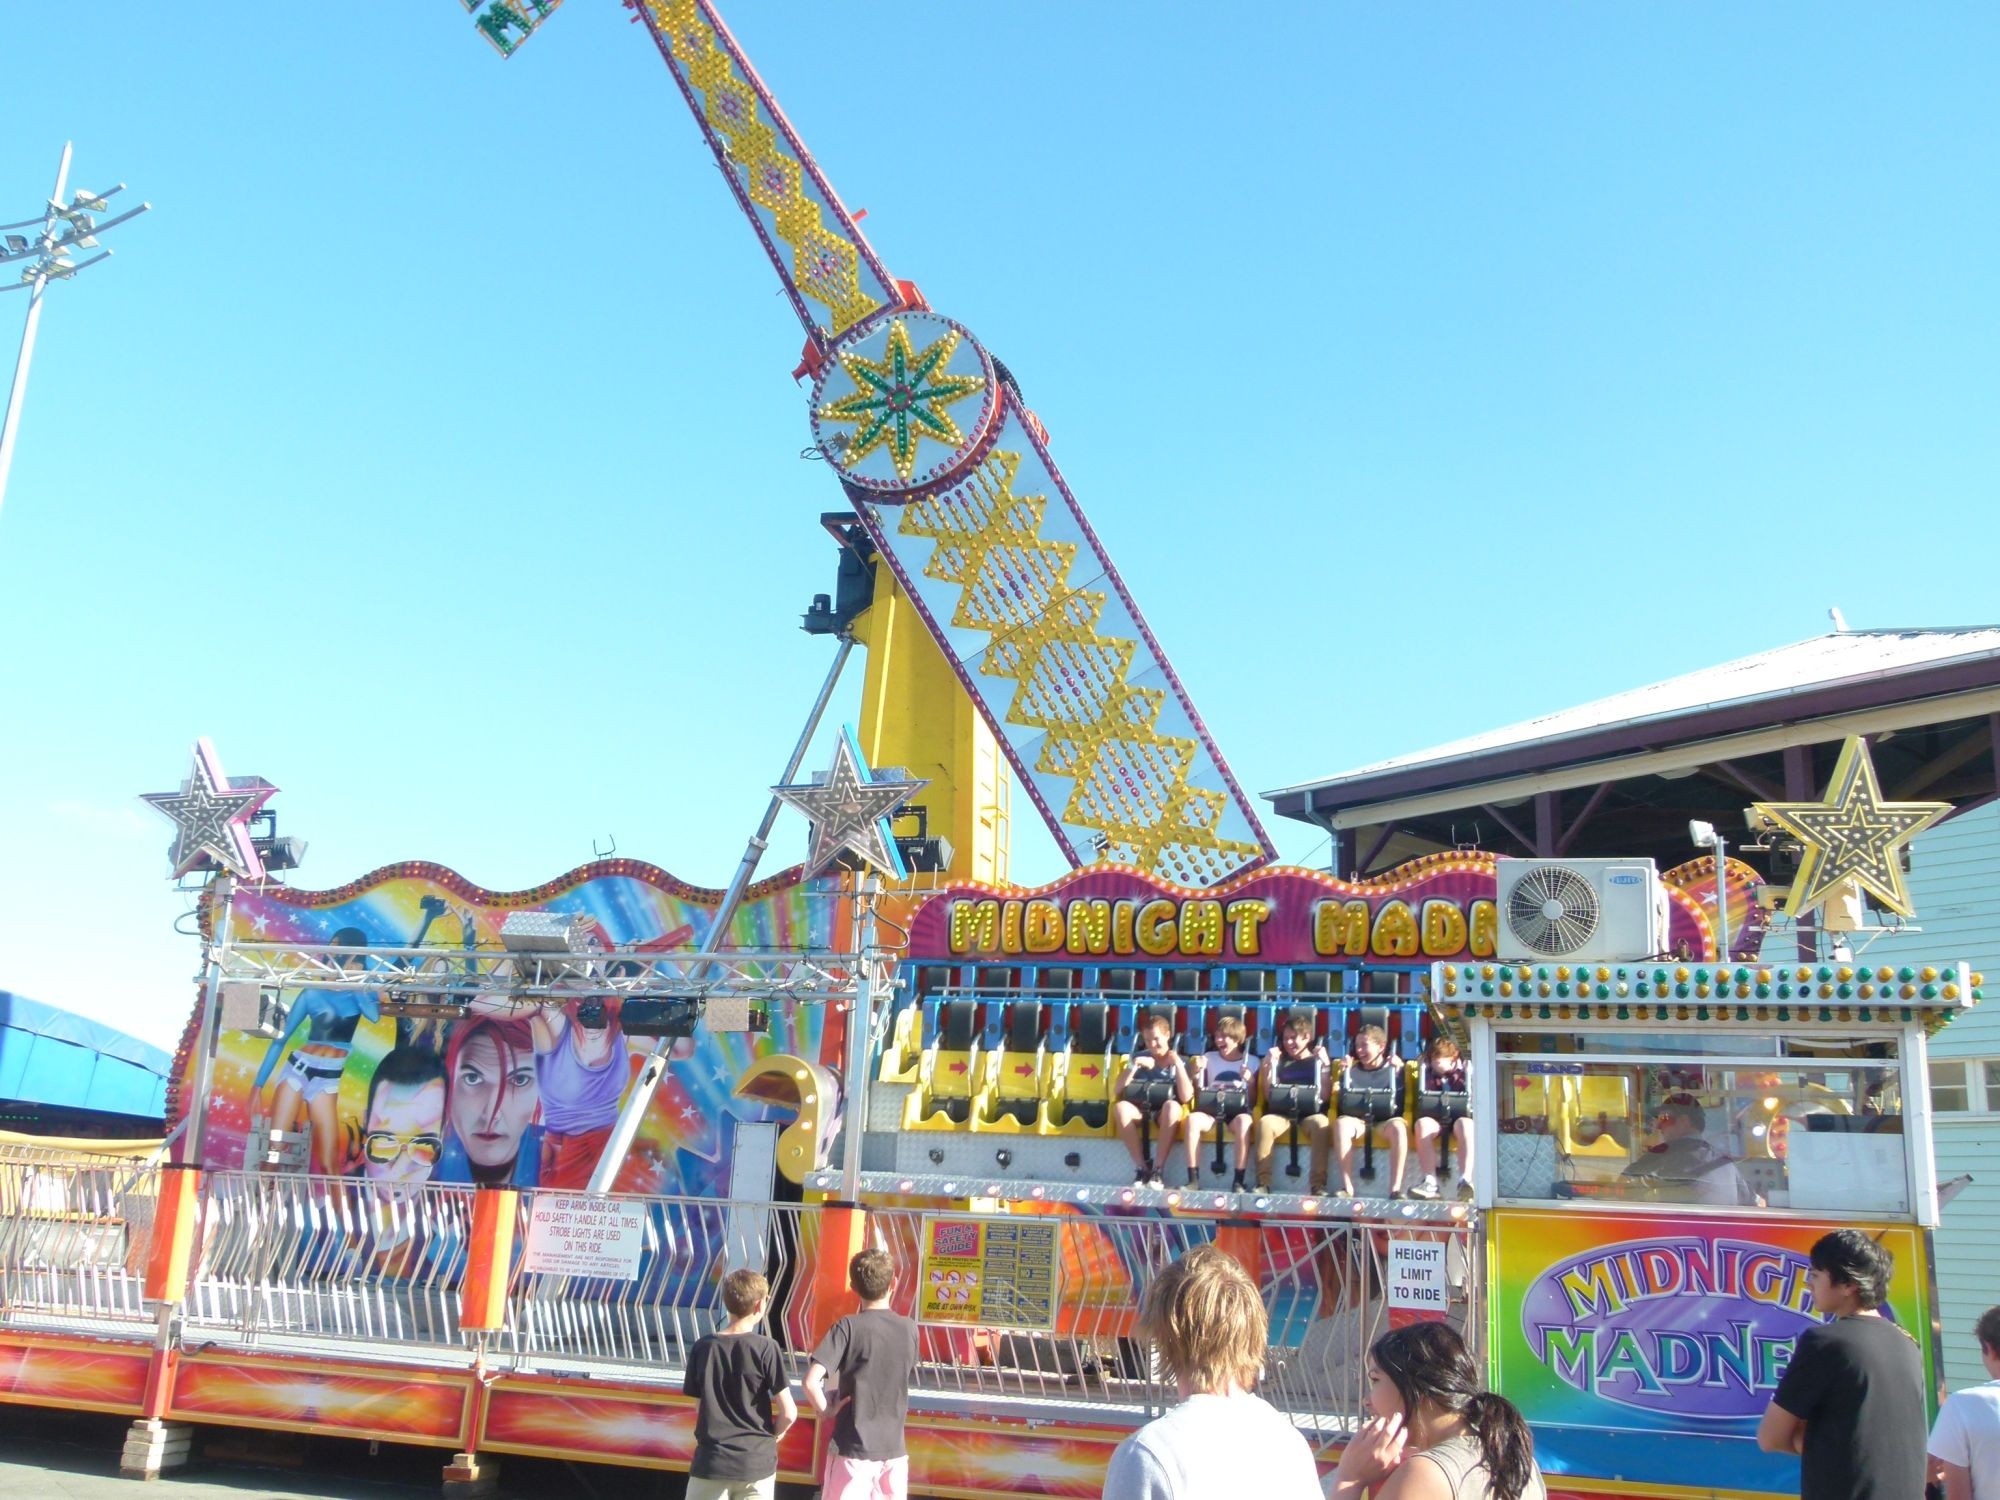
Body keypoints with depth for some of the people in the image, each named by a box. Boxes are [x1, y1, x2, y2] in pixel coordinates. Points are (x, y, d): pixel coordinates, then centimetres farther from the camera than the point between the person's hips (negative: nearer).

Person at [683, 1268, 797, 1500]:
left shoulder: (702, 1347, 0)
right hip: (756, 1461, -2)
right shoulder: (766, 1348, -10)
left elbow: (698, 1408, 5)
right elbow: (788, 1413, -10)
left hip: (711, 1461, 2)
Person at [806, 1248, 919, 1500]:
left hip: (853, 1449, -4)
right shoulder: (909, 1329, 1)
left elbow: (811, 1382, -21)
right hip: (894, 1448, 4)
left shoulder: (849, 1327, -12)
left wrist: (824, 1410, -5)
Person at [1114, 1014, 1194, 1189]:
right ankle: (1141, 1167, -25)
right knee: (1120, 1107, -32)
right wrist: (1135, 1066, -10)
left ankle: (1157, 1169, -32)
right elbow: (1117, 1091, 0)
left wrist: (1177, 1064, -13)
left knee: (1172, 1106, -37)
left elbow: (1186, 1098, -11)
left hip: (1165, 1115, -2)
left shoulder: (1180, 1061, 5)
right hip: (1140, 1111, 2)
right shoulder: (1140, 1057, 9)